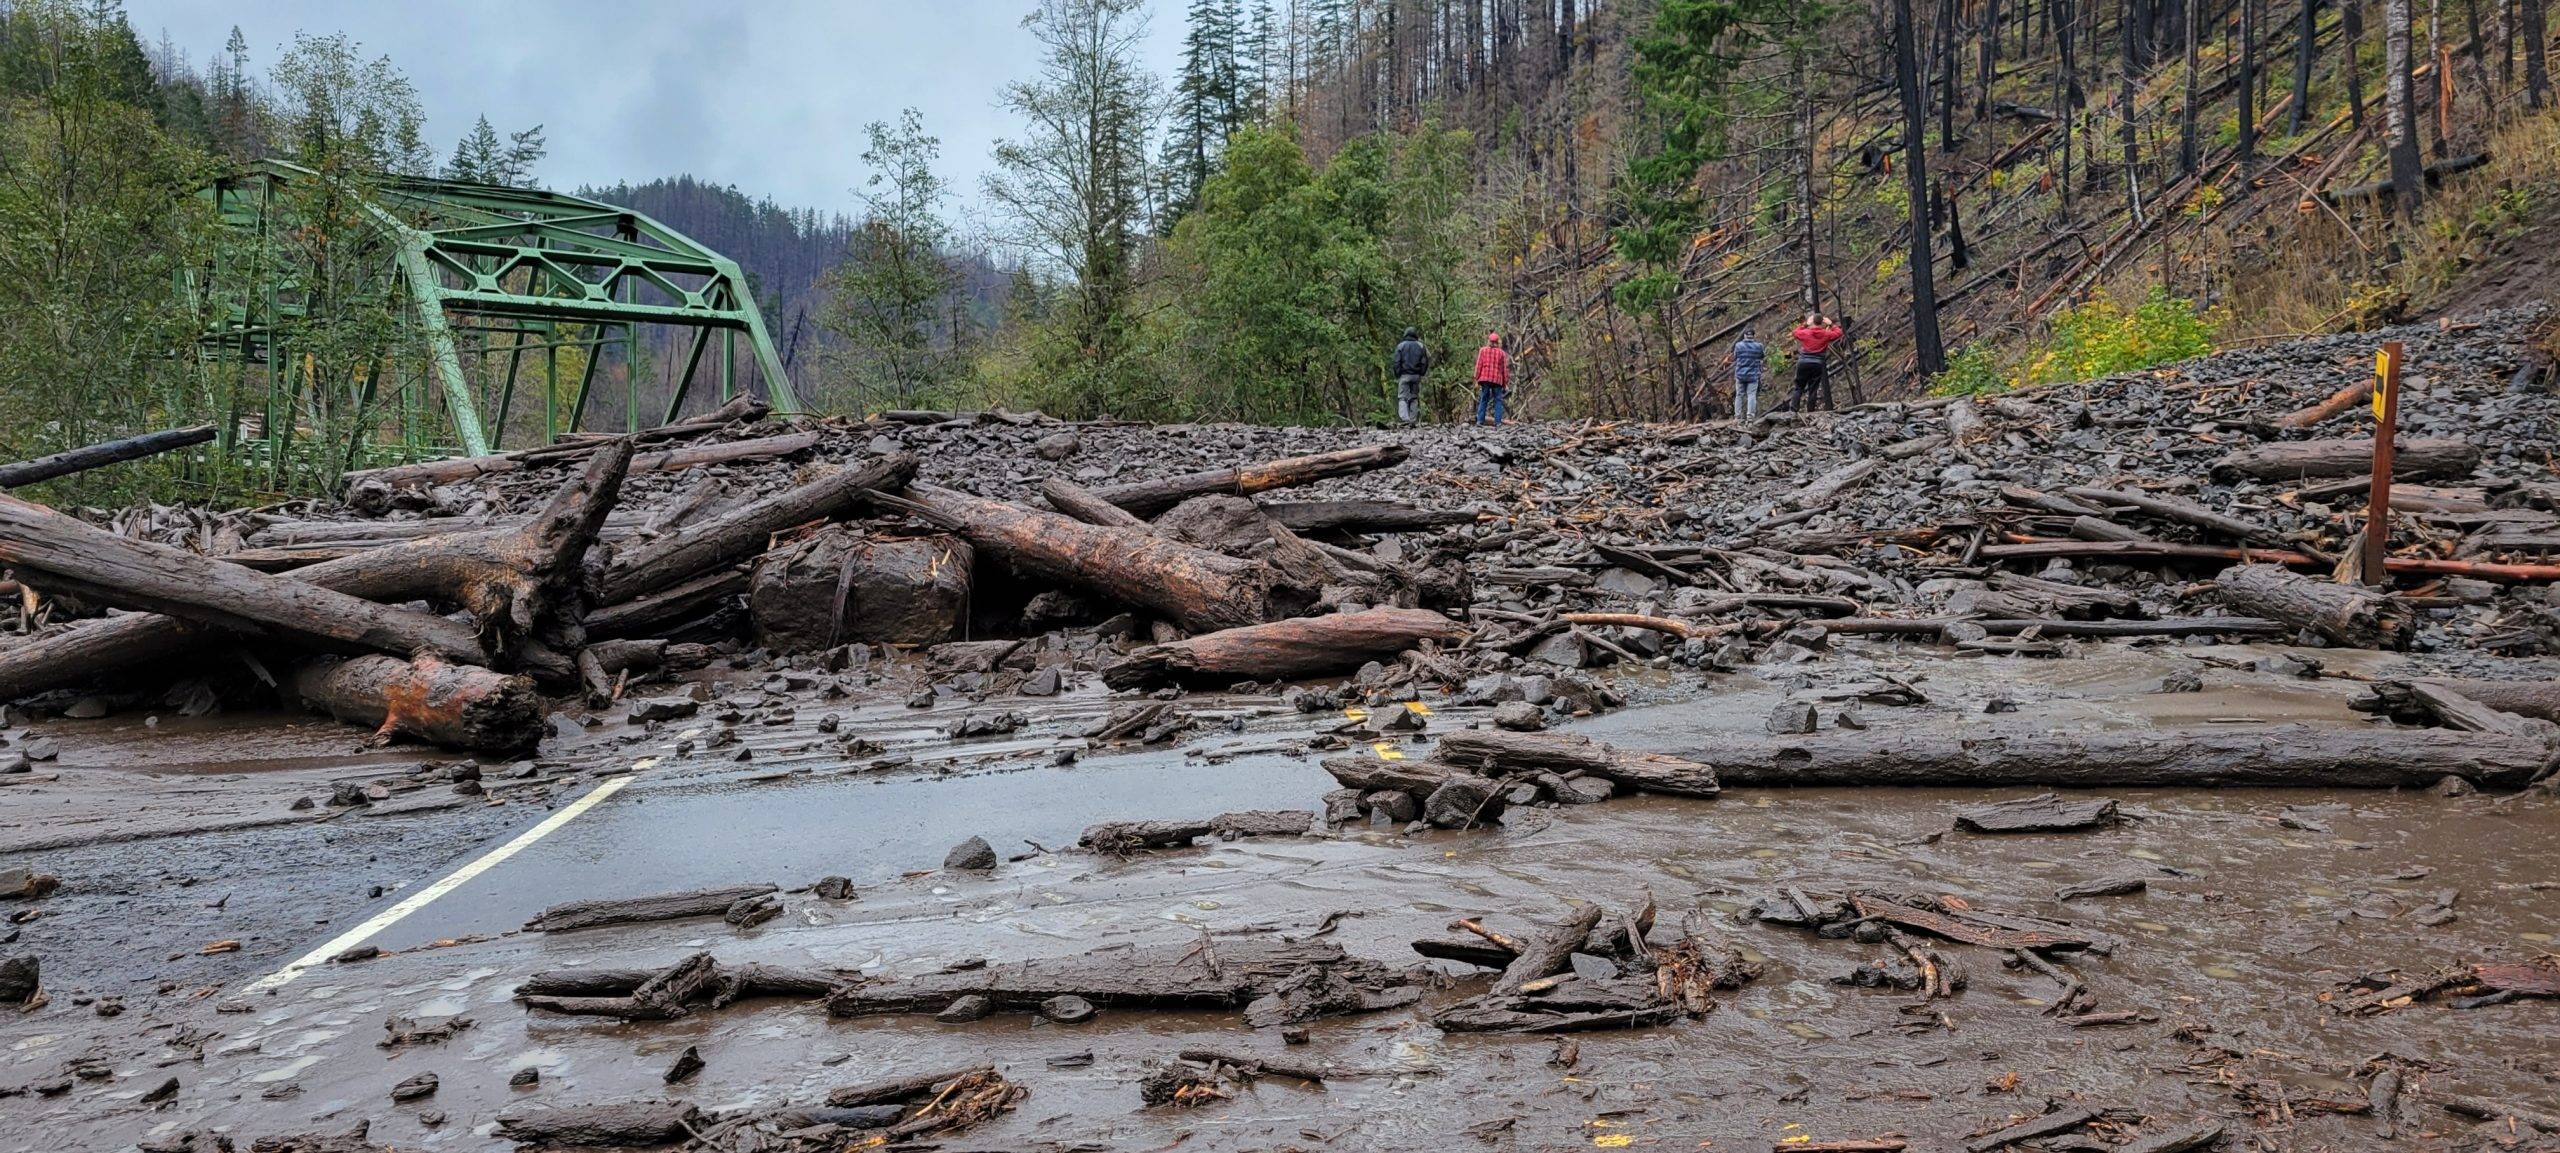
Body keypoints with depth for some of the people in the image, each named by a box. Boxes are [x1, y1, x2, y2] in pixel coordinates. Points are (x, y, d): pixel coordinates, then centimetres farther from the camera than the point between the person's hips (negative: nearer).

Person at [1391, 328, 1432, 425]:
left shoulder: (1400, 346, 1)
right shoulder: (1420, 346, 7)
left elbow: (1396, 362, -3)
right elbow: (1425, 362, 4)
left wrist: (1397, 376, 1)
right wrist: (1421, 374, 13)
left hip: (1404, 375, -2)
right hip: (1416, 376, 2)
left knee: (1402, 398, -3)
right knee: (1414, 398, 8)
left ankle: (1405, 419, -21)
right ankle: (1413, 420, 4)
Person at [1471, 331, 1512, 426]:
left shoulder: (1483, 350, 6)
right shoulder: (1502, 353, 8)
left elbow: (1478, 366, 1)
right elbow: (1505, 369, 6)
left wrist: (1477, 380, 2)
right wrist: (1506, 384, 9)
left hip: (1485, 379, 0)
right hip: (1497, 380, 0)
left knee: (1483, 400, 4)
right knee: (1497, 400, 3)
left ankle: (1479, 421, -4)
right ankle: (1498, 422, -4)